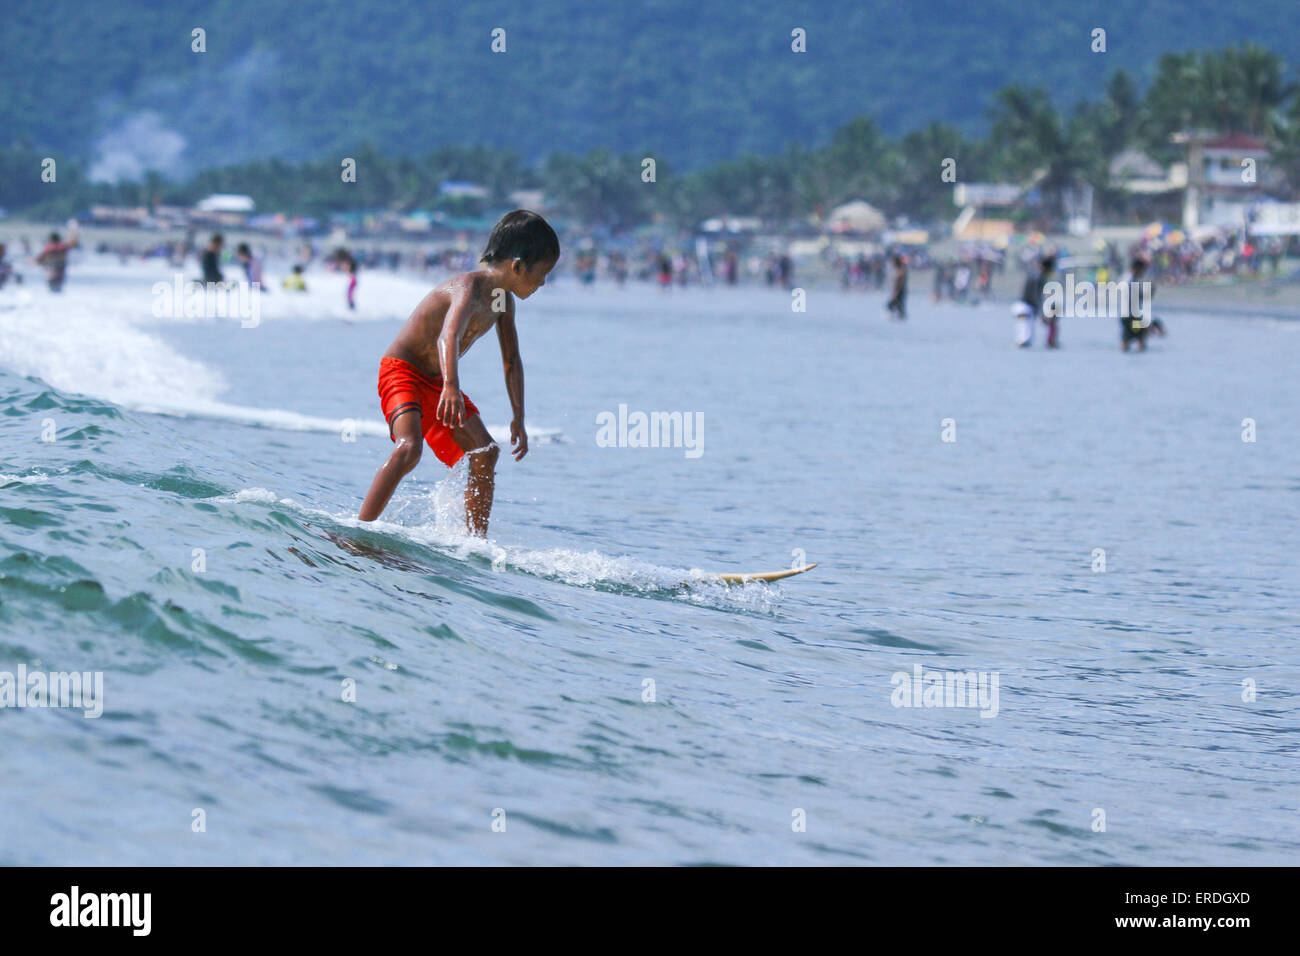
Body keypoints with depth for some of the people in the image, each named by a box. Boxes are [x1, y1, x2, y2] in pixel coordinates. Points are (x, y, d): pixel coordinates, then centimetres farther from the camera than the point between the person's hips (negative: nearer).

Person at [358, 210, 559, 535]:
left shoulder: (504, 301, 3)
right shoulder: (469, 287, -26)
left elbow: (511, 362, 13)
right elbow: (448, 337, -45)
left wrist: (519, 419, 9)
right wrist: (451, 387, -61)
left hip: (436, 381, 9)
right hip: (401, 372, -9)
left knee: (485, 452, 4)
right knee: (409, 448, -30)